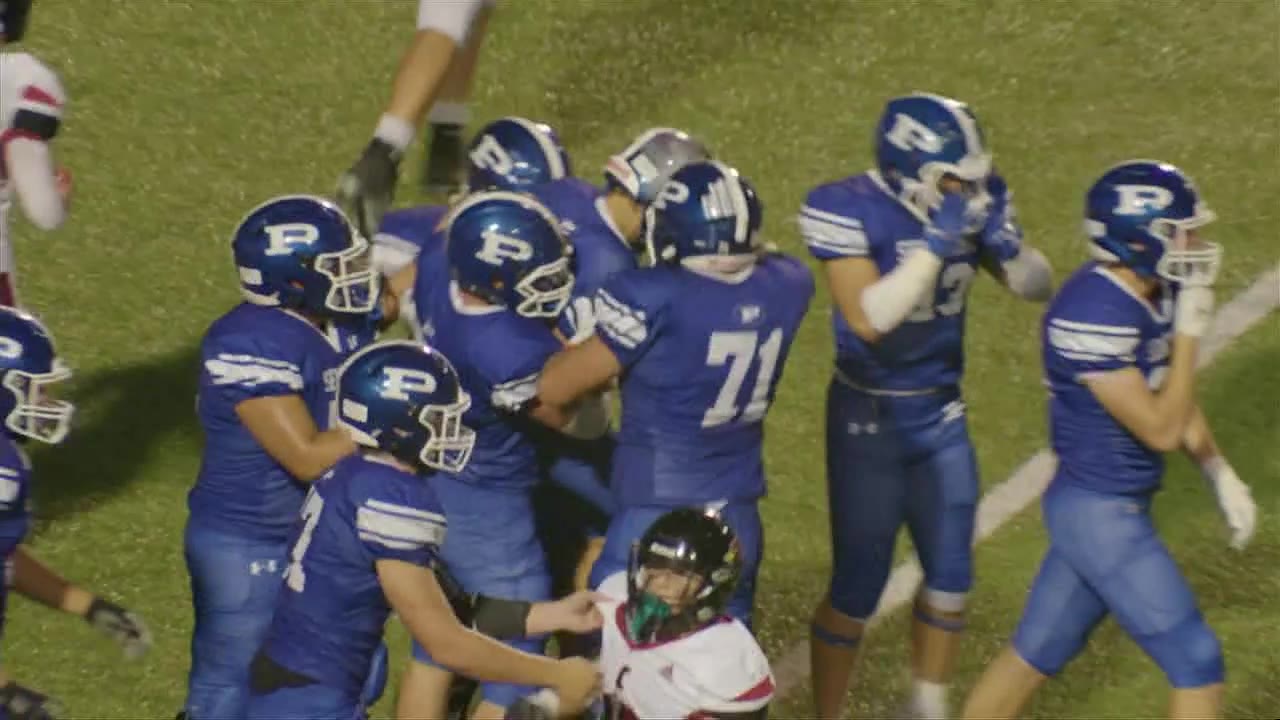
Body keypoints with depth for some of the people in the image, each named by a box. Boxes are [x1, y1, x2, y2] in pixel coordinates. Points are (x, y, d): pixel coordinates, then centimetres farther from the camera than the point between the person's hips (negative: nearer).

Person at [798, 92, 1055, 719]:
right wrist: (936, 244, -33)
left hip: (942, 413, 6)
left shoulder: (973, 203, -5)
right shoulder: (847, 212, -21)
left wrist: (1007, 246, -19)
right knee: (858, 587, -1)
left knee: (950, 575, 13)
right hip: (870, 418, -6)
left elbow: (1037, 288, 2)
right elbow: (868, 319, -31)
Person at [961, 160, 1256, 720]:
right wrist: (1190, 331, -22)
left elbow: (1172, 398, 17)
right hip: (1100, 516, -9)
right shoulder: (1092, 316, -26)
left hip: (1120, 508, 9)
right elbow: (1159, 429, -24)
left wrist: (1222, 476, 12)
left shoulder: (1154, 294, 1)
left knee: (1038, 652, 19)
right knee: (1196, 663, -2)